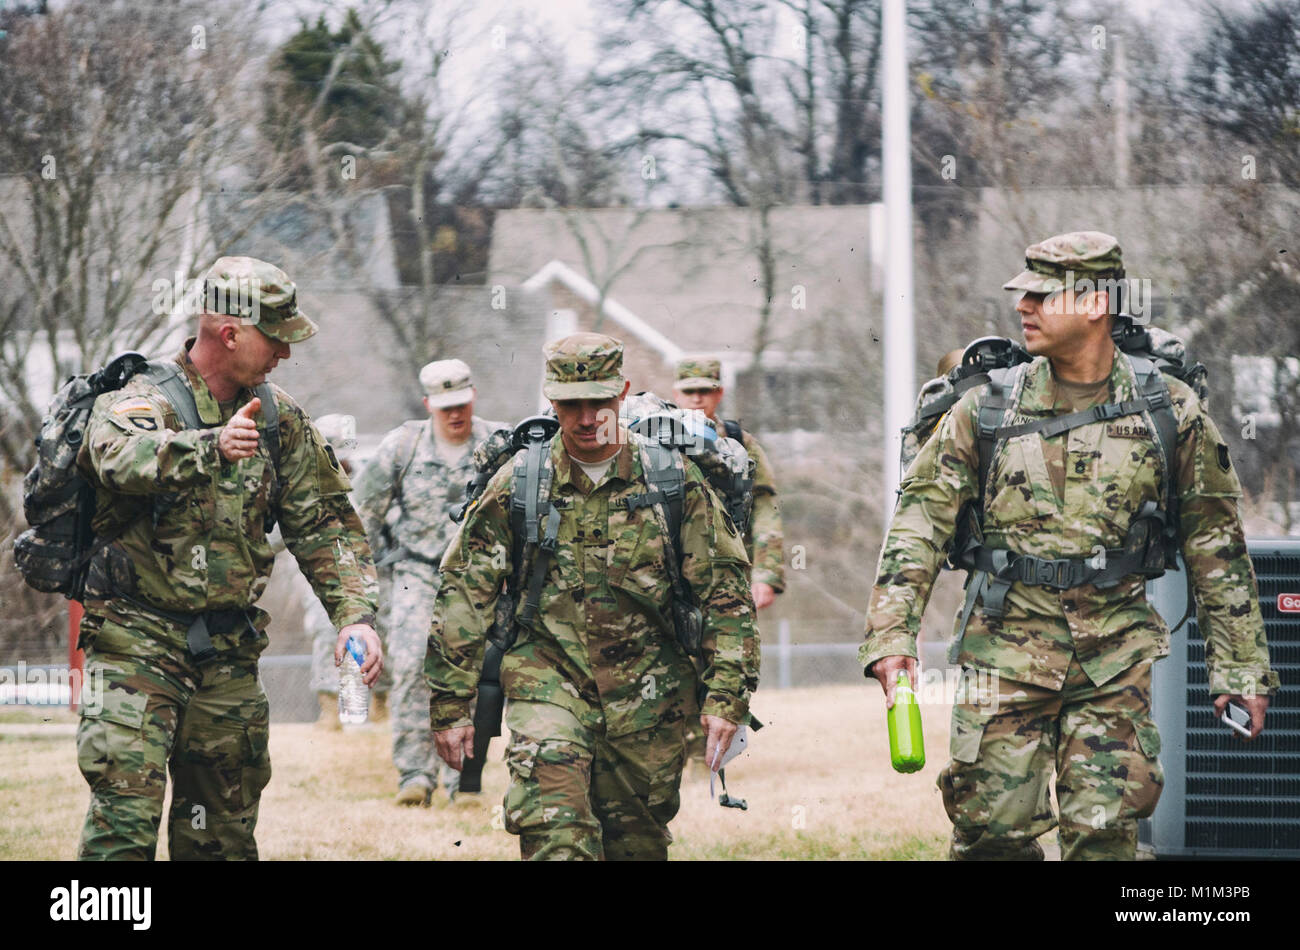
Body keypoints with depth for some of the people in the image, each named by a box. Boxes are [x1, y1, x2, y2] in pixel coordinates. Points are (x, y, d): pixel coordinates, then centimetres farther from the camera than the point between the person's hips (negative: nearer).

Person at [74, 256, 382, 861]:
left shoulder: (278, 417, 8)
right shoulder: (140, 401, -10)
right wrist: (212, 445, -52)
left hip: (230, 652, 6)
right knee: (125, 817, -17)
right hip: (139, 642, -6)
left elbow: (323, 523, 9)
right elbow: (118, 456, -34)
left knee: (225, 829, 9)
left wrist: (355, 612, -7)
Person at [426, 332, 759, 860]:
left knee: (637, 837, 9)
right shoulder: (516, 485, -1)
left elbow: (725, 592, 2)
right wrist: (451, 705, -1)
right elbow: (464, 594, 3)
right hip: (546, 673, -1)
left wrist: (726, 696, -5)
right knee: (555, 831, -21)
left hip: (646, 688, 1)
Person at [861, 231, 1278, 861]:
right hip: (1006, 644, 1)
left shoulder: (1171, 412, 3)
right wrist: (891, 636, -8)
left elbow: (1215, 545, 9)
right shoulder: (986, 407, 4)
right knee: (994, 825, -3)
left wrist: (1241, 666, 7)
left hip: (1115, 652, 0)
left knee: (1106, 831, -7)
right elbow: (920, 520, 3)